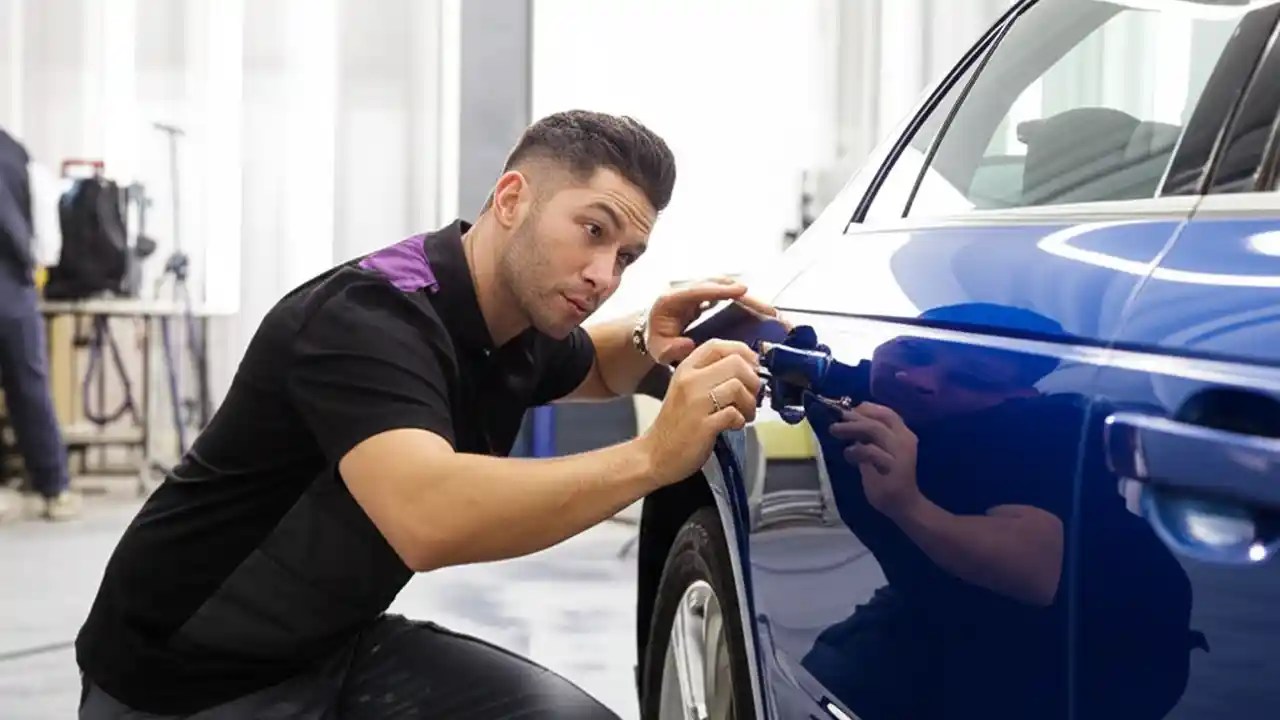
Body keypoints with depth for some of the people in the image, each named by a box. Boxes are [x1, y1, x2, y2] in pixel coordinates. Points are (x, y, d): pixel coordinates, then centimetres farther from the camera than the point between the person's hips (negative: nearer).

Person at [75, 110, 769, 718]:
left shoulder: (522, 323, 0)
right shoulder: (371, 315, -26)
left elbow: (596, 367, 24)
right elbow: (428, 519, -43)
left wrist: (648, 343, 1)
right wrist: (652, 457, -39)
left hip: (338, 646, 8)